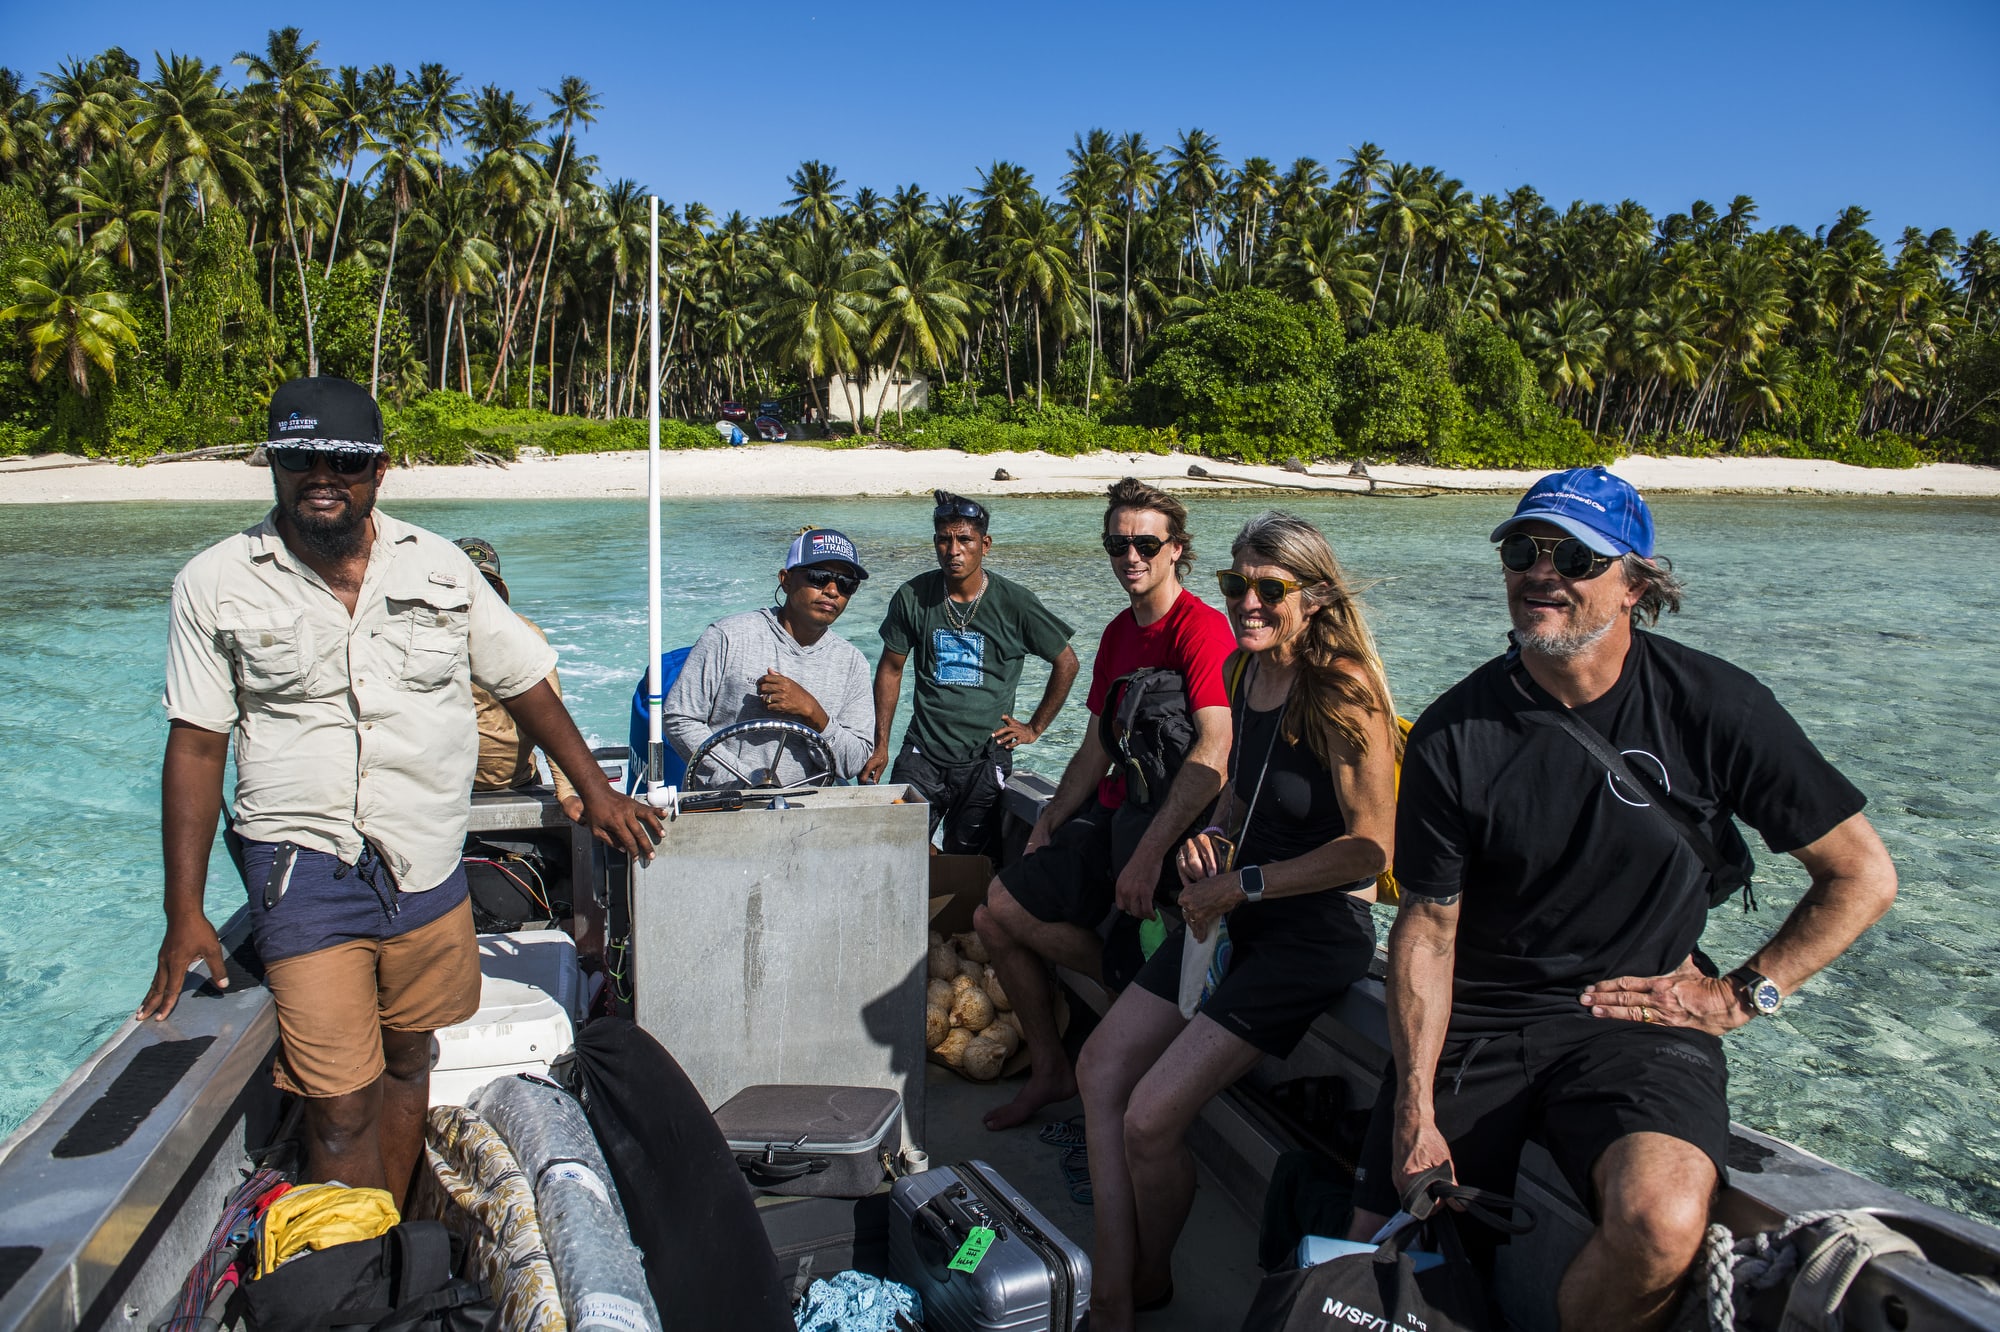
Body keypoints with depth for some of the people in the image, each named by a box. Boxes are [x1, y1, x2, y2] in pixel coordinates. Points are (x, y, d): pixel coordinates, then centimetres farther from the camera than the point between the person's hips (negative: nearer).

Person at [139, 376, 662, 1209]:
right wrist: (183, 913, -3)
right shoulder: (217, 583, -1)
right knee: (341, 1107, -4)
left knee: (409, 1062, 15)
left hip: (428, 865, 3)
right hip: (305, 870, -3)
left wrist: (596, 793, 7)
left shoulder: (436, 566, 4)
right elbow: (196, 746, 0)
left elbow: (526, 685, 11)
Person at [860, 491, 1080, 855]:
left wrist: (1034, 727, 7)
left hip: (986, 760, -1)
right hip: (922, 756, 1)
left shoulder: (1014, 603, -4)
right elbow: (890, 668, 11)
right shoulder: (913, 597, 1)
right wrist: (880, 746, 7)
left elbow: (1066, 663, 8)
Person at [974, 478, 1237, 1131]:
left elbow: (1215, 751, -27)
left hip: (1170, 819, -9)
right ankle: (1050, 1071, 15)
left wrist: (1149, 852, -33)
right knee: (996, 914, 0)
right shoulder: (1118, 633, 15)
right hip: (1114, 816, 9)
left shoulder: (1201, 626, -14)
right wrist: (1044, 828, 7)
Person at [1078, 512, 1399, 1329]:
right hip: (1237, 914, 9)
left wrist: (1244, 886, -16)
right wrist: (1213, 841, 2)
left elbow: (1371, 848, -20)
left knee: (1151, 1119, -13)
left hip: (1319, 929, -9)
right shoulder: (1243, 670, 7)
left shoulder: (1343, 688, -18)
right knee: (1100, 1068, 2)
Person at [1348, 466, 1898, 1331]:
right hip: (1475, 1016, 2)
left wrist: (1741, 995, -4)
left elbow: (1862, 875, 2)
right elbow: (1428, 928, -3)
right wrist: (1415, 1115, -10)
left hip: (1639, 1016, -1)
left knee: (1659, 1225, -31)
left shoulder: (1711, 706, -7)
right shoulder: (1454, 733, -6)